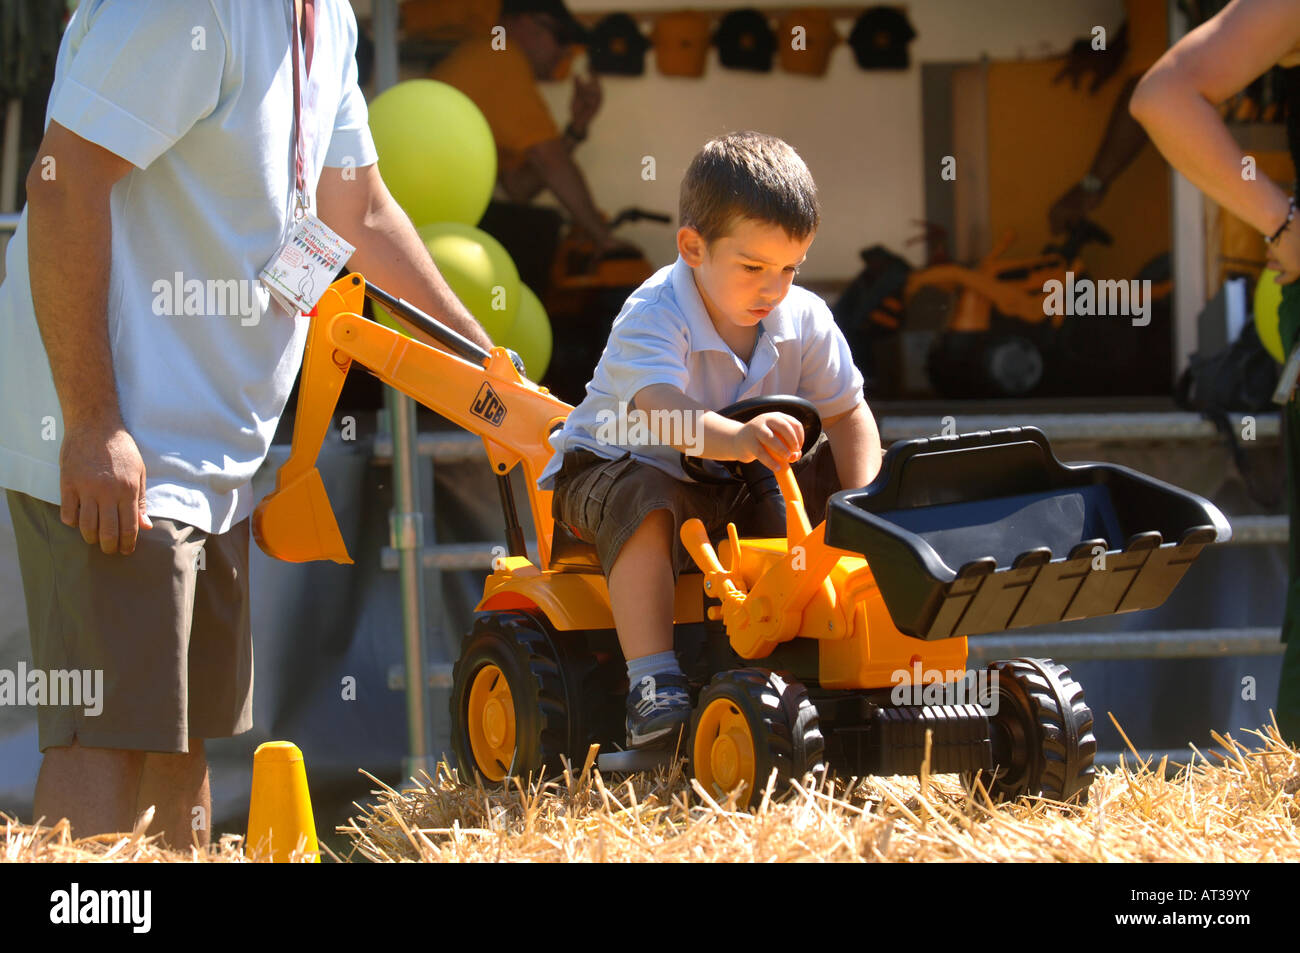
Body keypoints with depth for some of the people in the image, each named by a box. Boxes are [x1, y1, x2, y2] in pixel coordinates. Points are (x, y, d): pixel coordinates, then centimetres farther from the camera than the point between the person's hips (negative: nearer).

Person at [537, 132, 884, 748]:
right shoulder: (655, 318, -29)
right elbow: (661, 411, -48)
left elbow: (848, 416, -1)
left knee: (831, 477, -9)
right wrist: (737, 438, -69)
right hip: (613, 467, -6)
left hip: (735, 489, 6)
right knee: (644, 502, -39)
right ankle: (652, 681, -44)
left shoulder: (805, 321, -9)